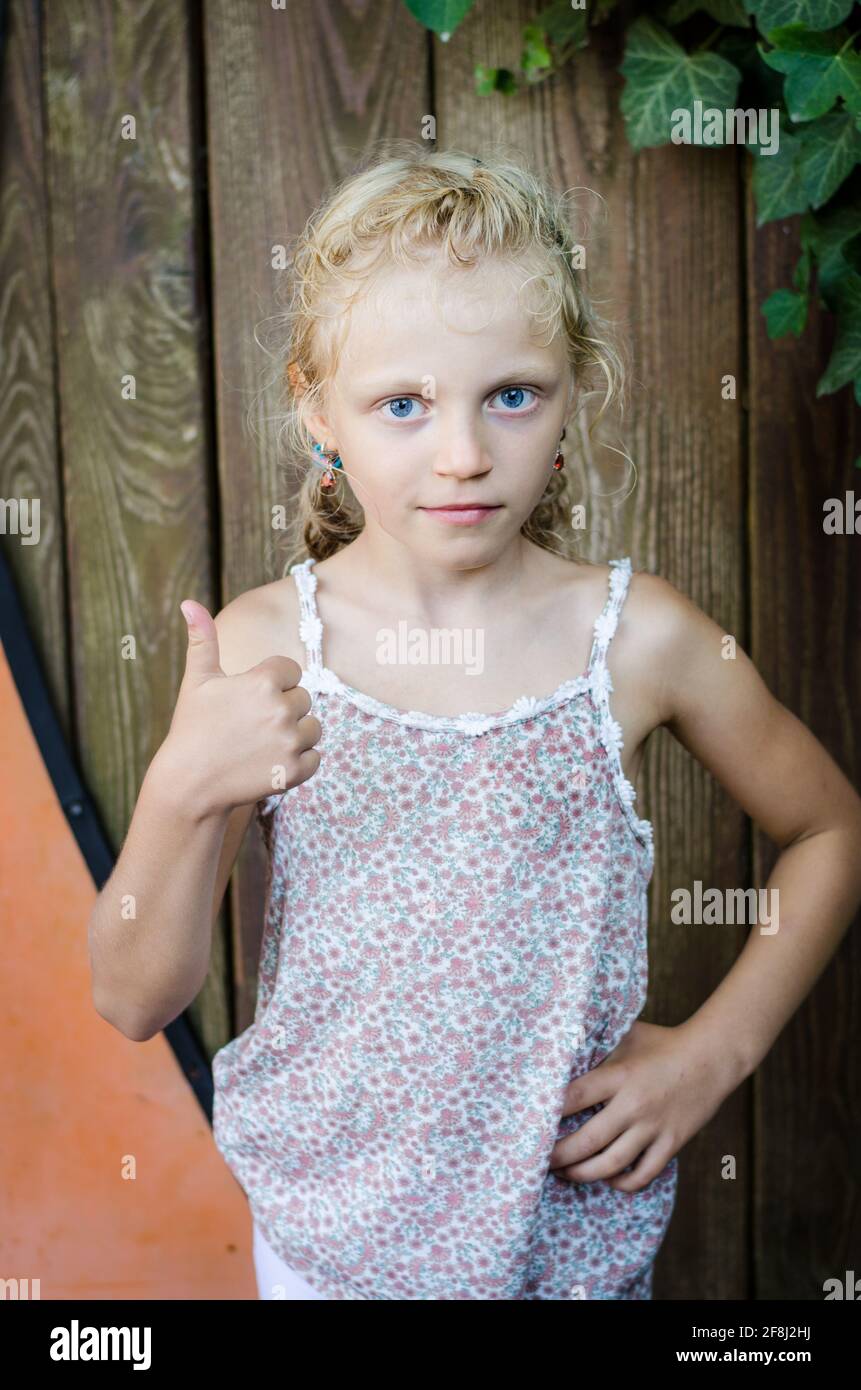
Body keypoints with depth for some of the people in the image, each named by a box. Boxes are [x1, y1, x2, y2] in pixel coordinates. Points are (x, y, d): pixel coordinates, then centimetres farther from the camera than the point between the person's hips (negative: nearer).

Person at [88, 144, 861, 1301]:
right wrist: (184, 795, -31)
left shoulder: (640, 636, -15)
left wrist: (714, 1051, -7)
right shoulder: (260, 648, -16)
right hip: (328, 1226, 0)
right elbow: (135, 1001, -14)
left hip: (576, 1220, 1)